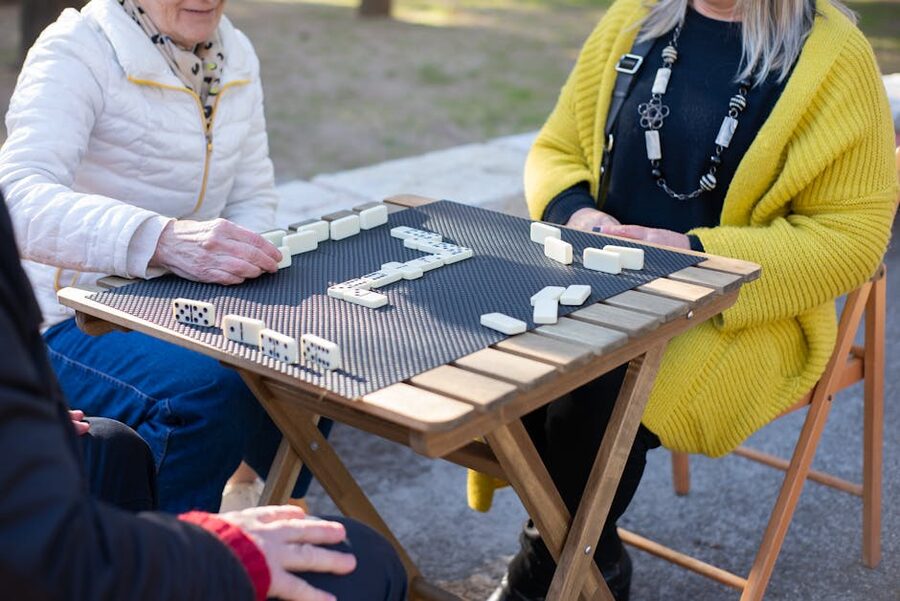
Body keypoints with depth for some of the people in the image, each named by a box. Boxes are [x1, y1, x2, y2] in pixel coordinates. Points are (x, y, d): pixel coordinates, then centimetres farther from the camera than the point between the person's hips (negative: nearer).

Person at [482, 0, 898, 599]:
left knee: (597, 400, -29)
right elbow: (556, 148, 15)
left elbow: (851, 237, -10)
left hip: (745, 308, -4)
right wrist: (576, 212, -9)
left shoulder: (835, 56, -6)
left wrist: (696, 252, -20)